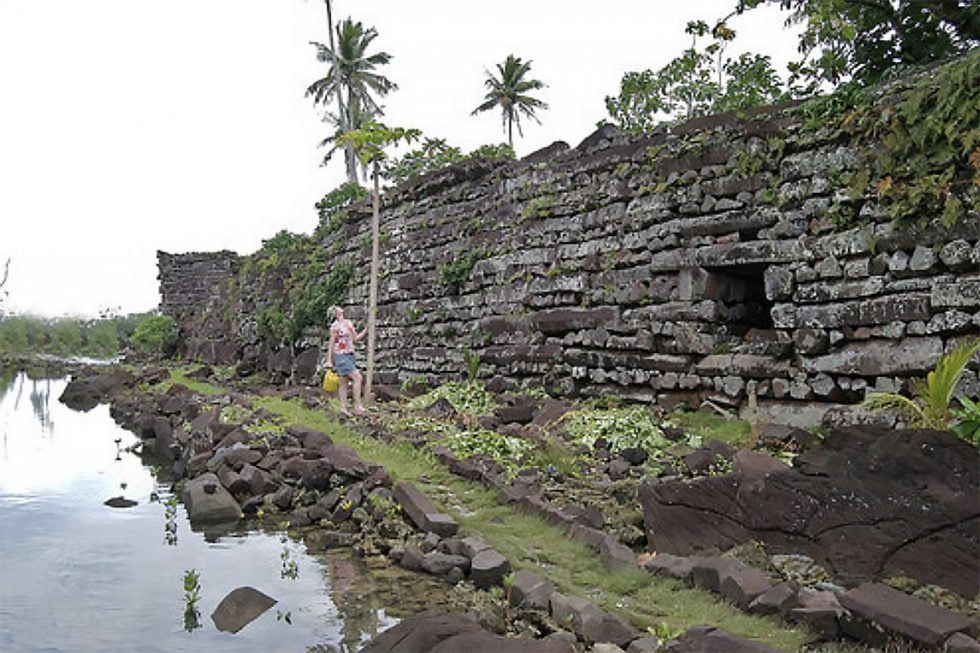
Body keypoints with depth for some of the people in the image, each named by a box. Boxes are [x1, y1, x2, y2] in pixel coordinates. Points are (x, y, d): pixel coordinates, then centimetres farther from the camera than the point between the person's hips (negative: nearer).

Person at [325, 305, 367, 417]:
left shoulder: (348, 323, 13)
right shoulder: (335, 326, -8)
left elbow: (356, 338, 18)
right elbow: (331, 343, -7)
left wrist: (366, 330, 9)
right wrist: (329, 360, -8)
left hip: (349, 355, 7)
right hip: (340, 356, -7)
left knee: (344, 382, 6)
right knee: (357, 377, -14)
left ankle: (343, 408, 7)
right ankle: (357, 406, -13)